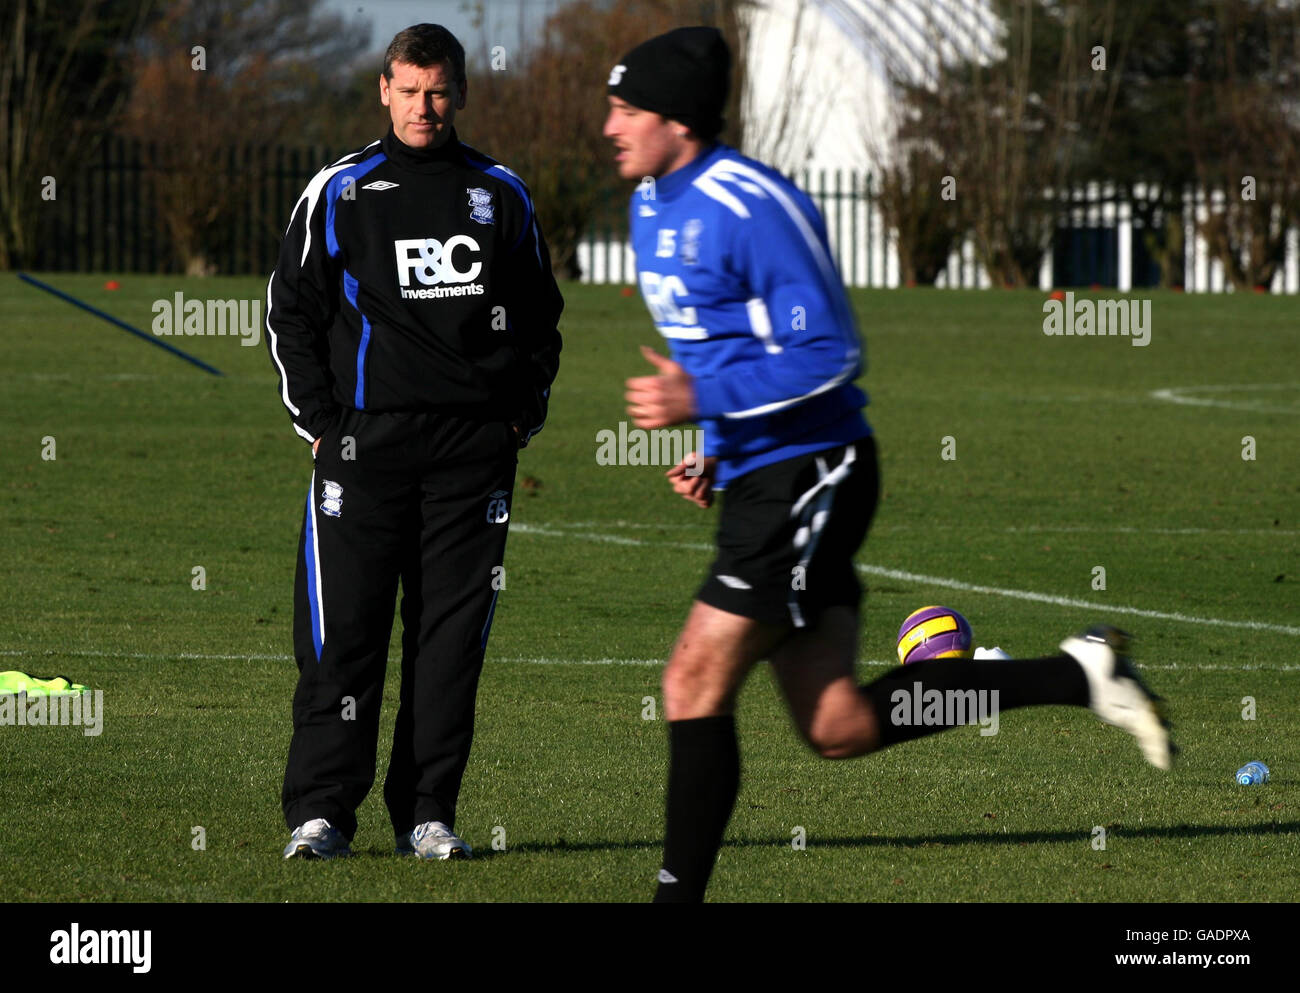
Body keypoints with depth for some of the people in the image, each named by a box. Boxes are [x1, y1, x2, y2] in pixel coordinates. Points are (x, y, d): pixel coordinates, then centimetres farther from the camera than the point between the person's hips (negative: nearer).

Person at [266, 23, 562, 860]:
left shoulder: (501, 195, 11)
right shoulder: (341, 192, 5)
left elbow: (540, 313, 18)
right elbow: (291, 310, 7)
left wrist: (523, 413, 8)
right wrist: (320, 420, -1)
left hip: (477, 447, 2)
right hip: (365, 444, -2)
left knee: (453, 634, 2)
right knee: (343, 633, -6)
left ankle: (427, 811, 8)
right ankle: (322, 809, -2)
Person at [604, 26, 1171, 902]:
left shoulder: (749, 208, -17)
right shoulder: (654, 207, 13)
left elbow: (828, 354, -19)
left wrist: (702, 400, -24)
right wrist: (717, 452, 13)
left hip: (810, 479, -10)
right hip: (757, 484, 10)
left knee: (695, 685, -13)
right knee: (838, 729, 7)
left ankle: (680, 894, -6)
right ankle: (1079, 676, 16)